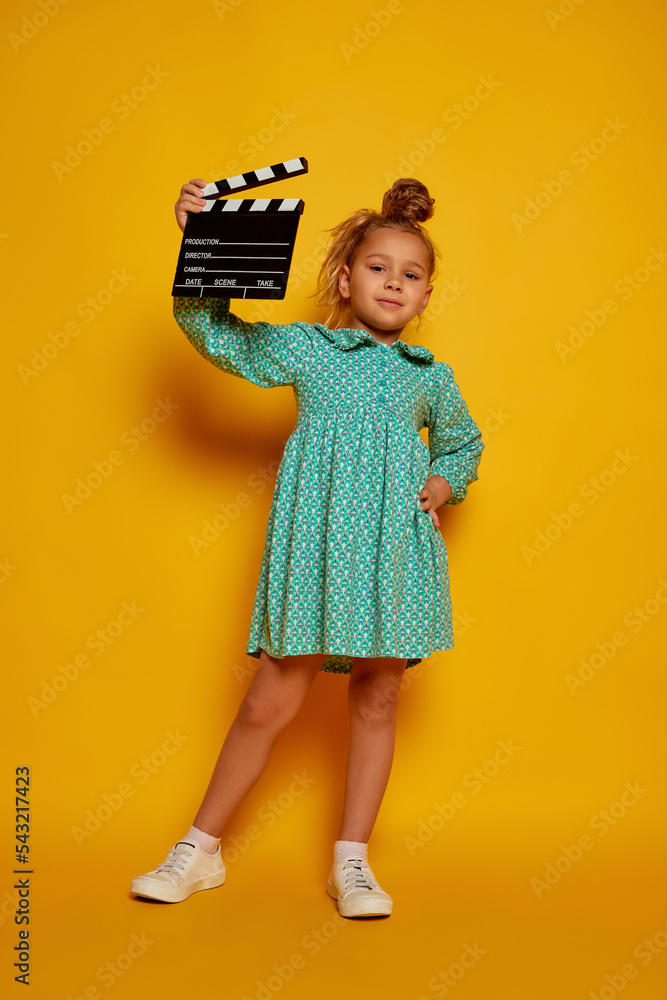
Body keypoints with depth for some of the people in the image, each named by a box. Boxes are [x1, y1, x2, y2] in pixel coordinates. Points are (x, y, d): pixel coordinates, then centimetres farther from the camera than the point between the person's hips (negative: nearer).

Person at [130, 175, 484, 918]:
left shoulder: (430, 377, 13)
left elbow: (464, 442, 29)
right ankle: (200, 847, 19)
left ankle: (352, 860, 23)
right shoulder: (303, 348, 6)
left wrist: (445, 482, 8)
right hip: (315, 547, -2)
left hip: (395, 551, 3)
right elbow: (212, 329, 3)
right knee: (269, 702, 2)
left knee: (376, 702, 8)